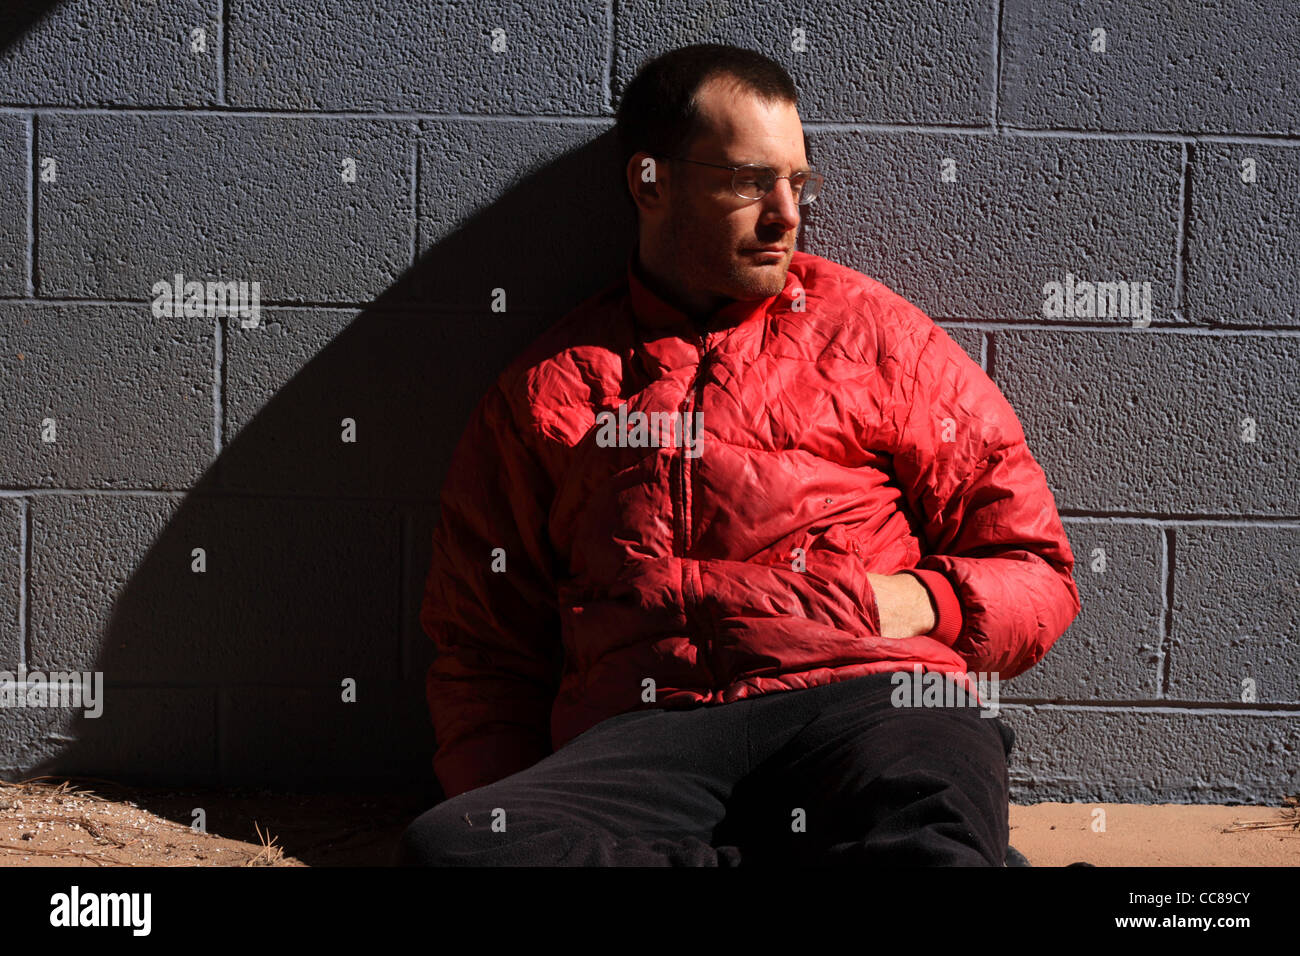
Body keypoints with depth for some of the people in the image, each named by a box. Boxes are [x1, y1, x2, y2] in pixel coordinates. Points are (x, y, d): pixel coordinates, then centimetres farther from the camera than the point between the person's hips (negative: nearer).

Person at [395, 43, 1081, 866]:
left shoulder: (875, 333, 19)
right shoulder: (548, 388, 20)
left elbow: (1037, 574, 20)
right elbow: (484, 649, 20)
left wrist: (919, 602, -3)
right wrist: (507, 825, 1)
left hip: (870, 703, -3)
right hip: (638, 729, 4)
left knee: (926, 840, -41)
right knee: (443, 848, -30)